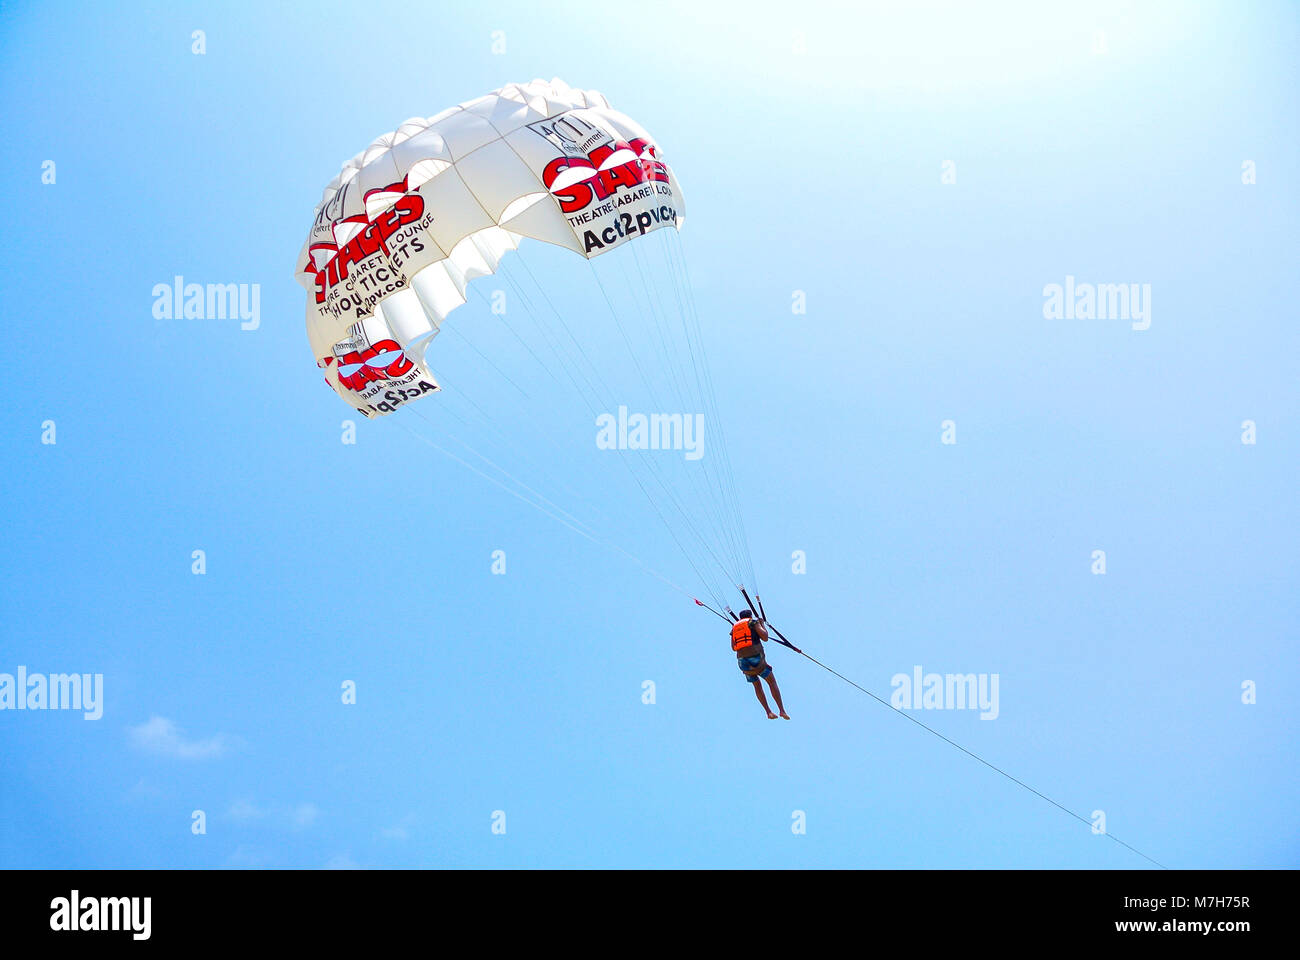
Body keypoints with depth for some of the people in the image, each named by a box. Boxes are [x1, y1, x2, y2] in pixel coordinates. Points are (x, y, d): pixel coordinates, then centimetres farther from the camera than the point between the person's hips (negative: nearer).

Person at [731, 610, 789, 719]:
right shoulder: (753, 621, 6)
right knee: (772, 681, 10)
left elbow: (733, 647, 19)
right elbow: (765, 637, -2)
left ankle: (769, 712, 13)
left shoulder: (734, 627, 18)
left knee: (756, 684, 21)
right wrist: (762, 624, 14)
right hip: (756, 658, -4)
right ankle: (782, 710, 3)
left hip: (742, 660, 4)